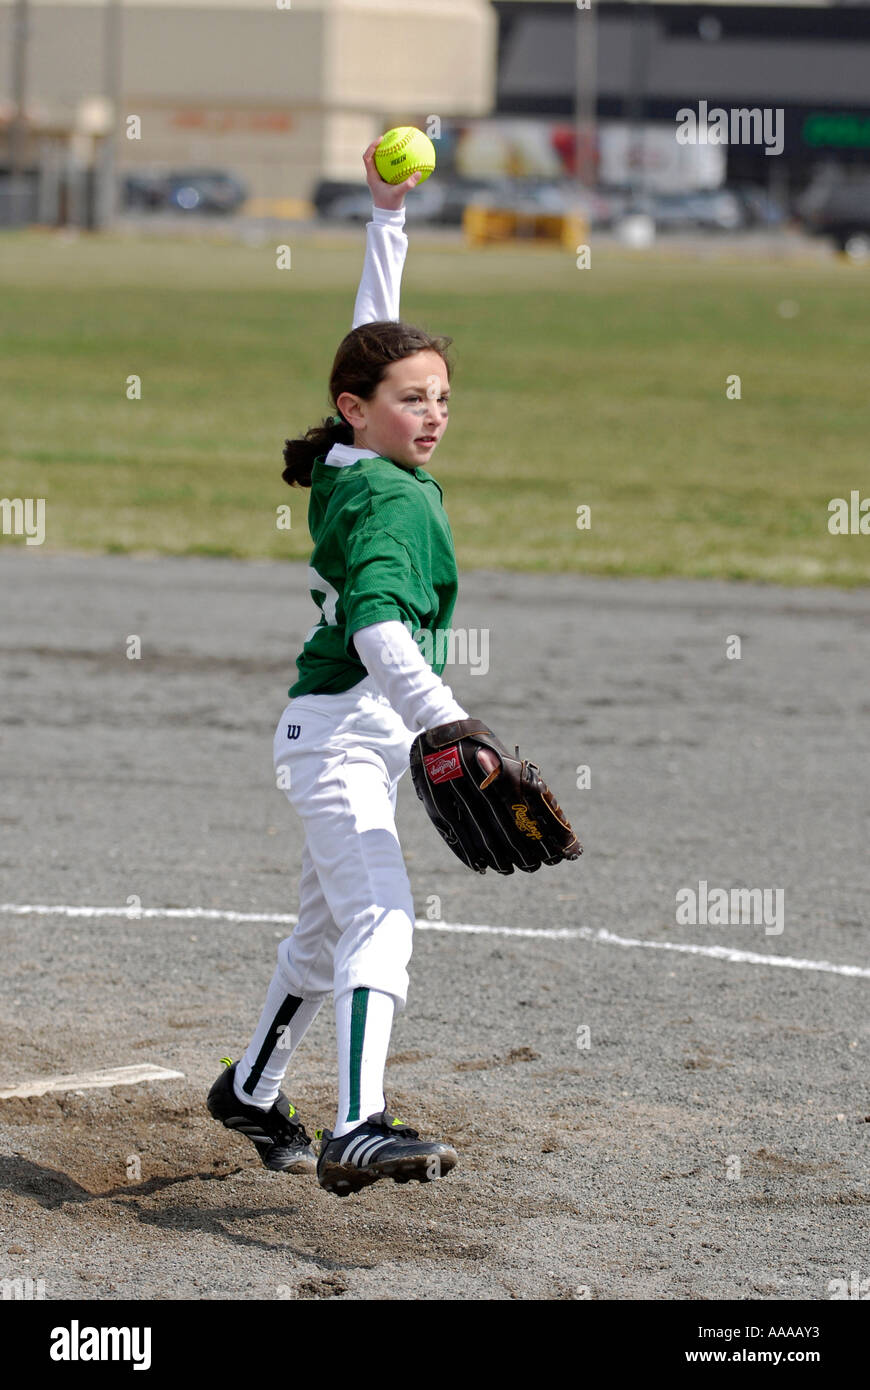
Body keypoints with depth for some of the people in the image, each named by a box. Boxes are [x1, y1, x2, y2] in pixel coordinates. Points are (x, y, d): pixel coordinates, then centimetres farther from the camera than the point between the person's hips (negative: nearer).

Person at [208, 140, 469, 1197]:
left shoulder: (353, 462, 8)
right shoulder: (388, 497, -18)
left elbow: (374, 336, 20)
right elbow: (378, 628, -32)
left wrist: (389, 215, 19)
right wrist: (450, 722, -42)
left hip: (360, 738, 10)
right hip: (342, 729, -10)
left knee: (327, 931, 23)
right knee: (381, 918, -26)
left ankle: (250, 1092, 40)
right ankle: (357, 1130, -42)